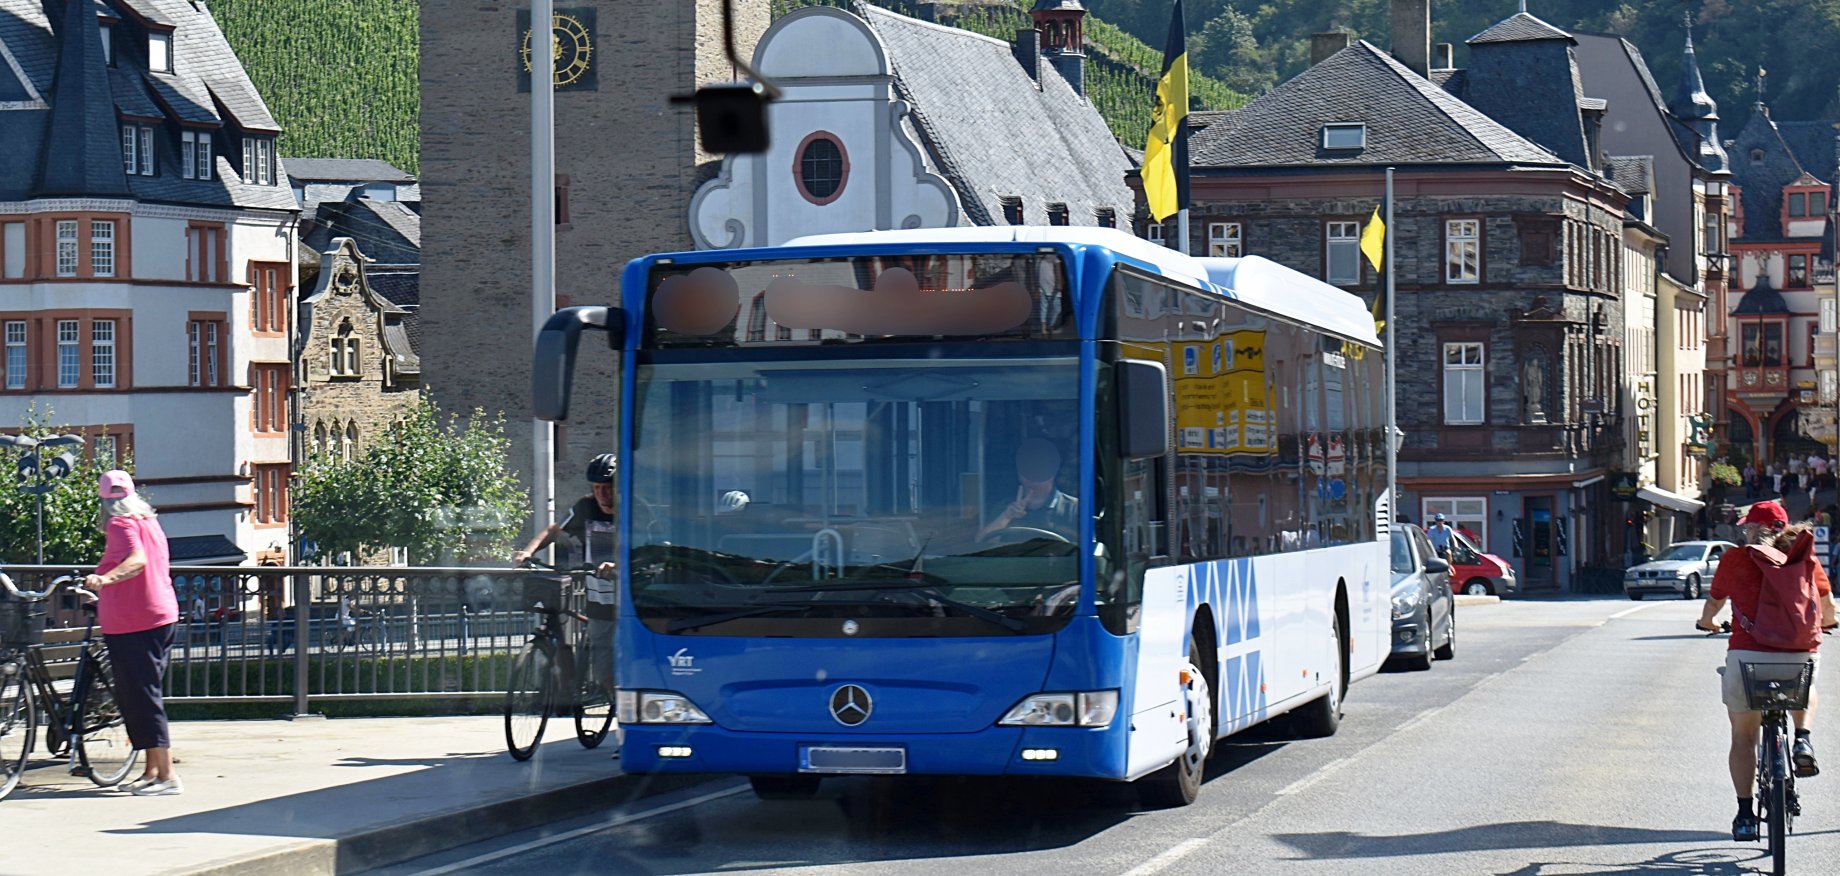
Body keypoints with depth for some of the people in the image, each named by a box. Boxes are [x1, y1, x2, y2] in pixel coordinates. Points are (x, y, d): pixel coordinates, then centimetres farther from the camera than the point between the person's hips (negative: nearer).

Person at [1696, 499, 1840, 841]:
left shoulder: (1735, 559, 6)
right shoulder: (1805, 558, 9)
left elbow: (1714, 602, 22)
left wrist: (1706, 621, 45)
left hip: (1748, 656, -1)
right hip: (1799, 656, 1)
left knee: (1743, 737, 16)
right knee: (1805, 693, 37)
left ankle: (1745, 814, 11)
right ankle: (1803, 740, 10)